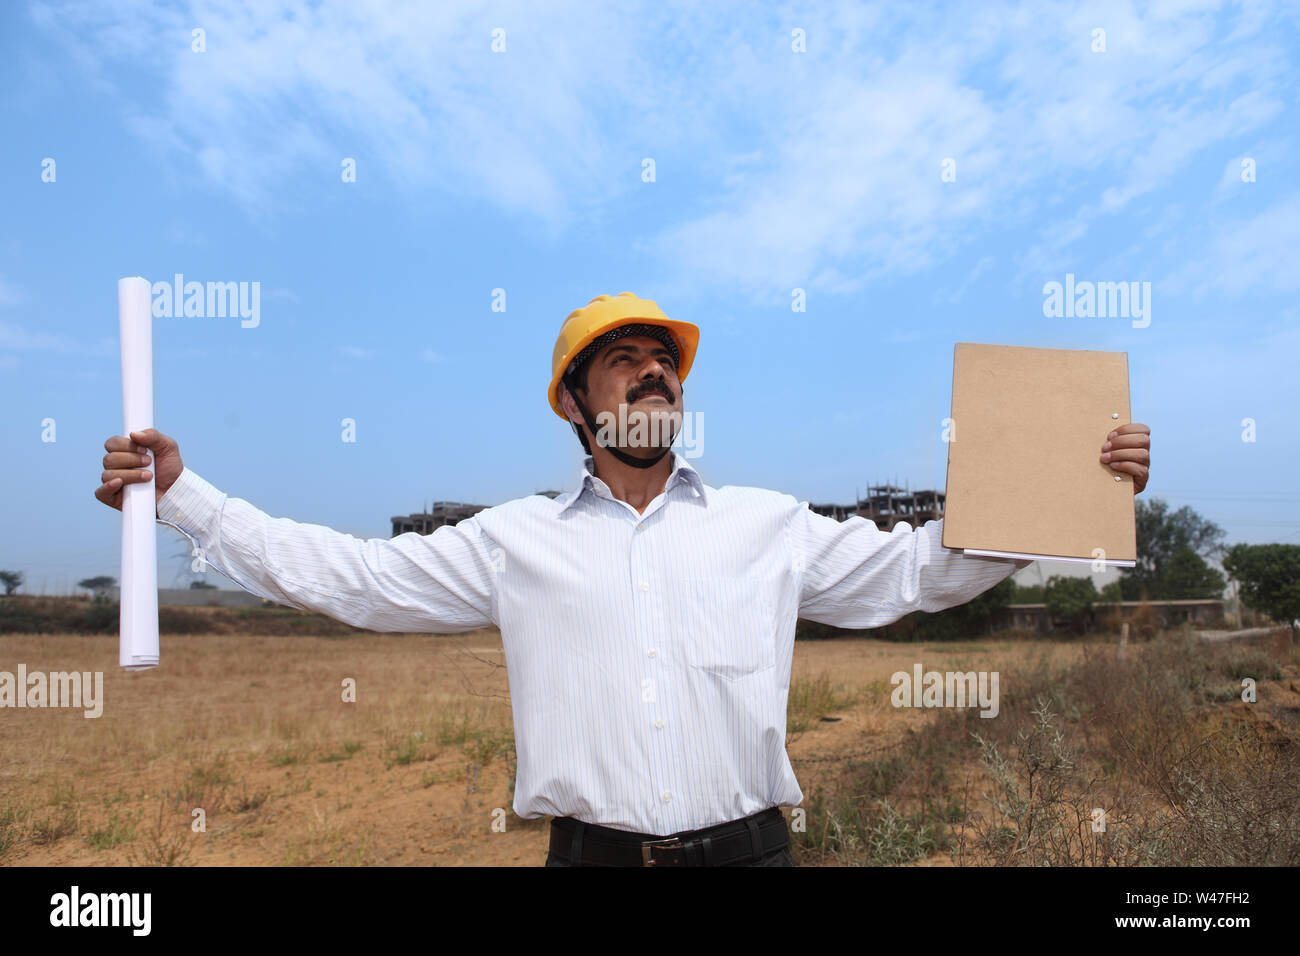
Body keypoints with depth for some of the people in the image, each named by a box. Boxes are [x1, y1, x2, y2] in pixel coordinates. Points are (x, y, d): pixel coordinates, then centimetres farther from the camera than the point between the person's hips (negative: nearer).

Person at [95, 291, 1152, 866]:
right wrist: (182, 494, 1)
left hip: (746, 847, 1)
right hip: (590, 850, 0)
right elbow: (342, 574, 5)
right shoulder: (514, 539, 4)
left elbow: (923, 568, 9)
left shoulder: (771, 526, 6)